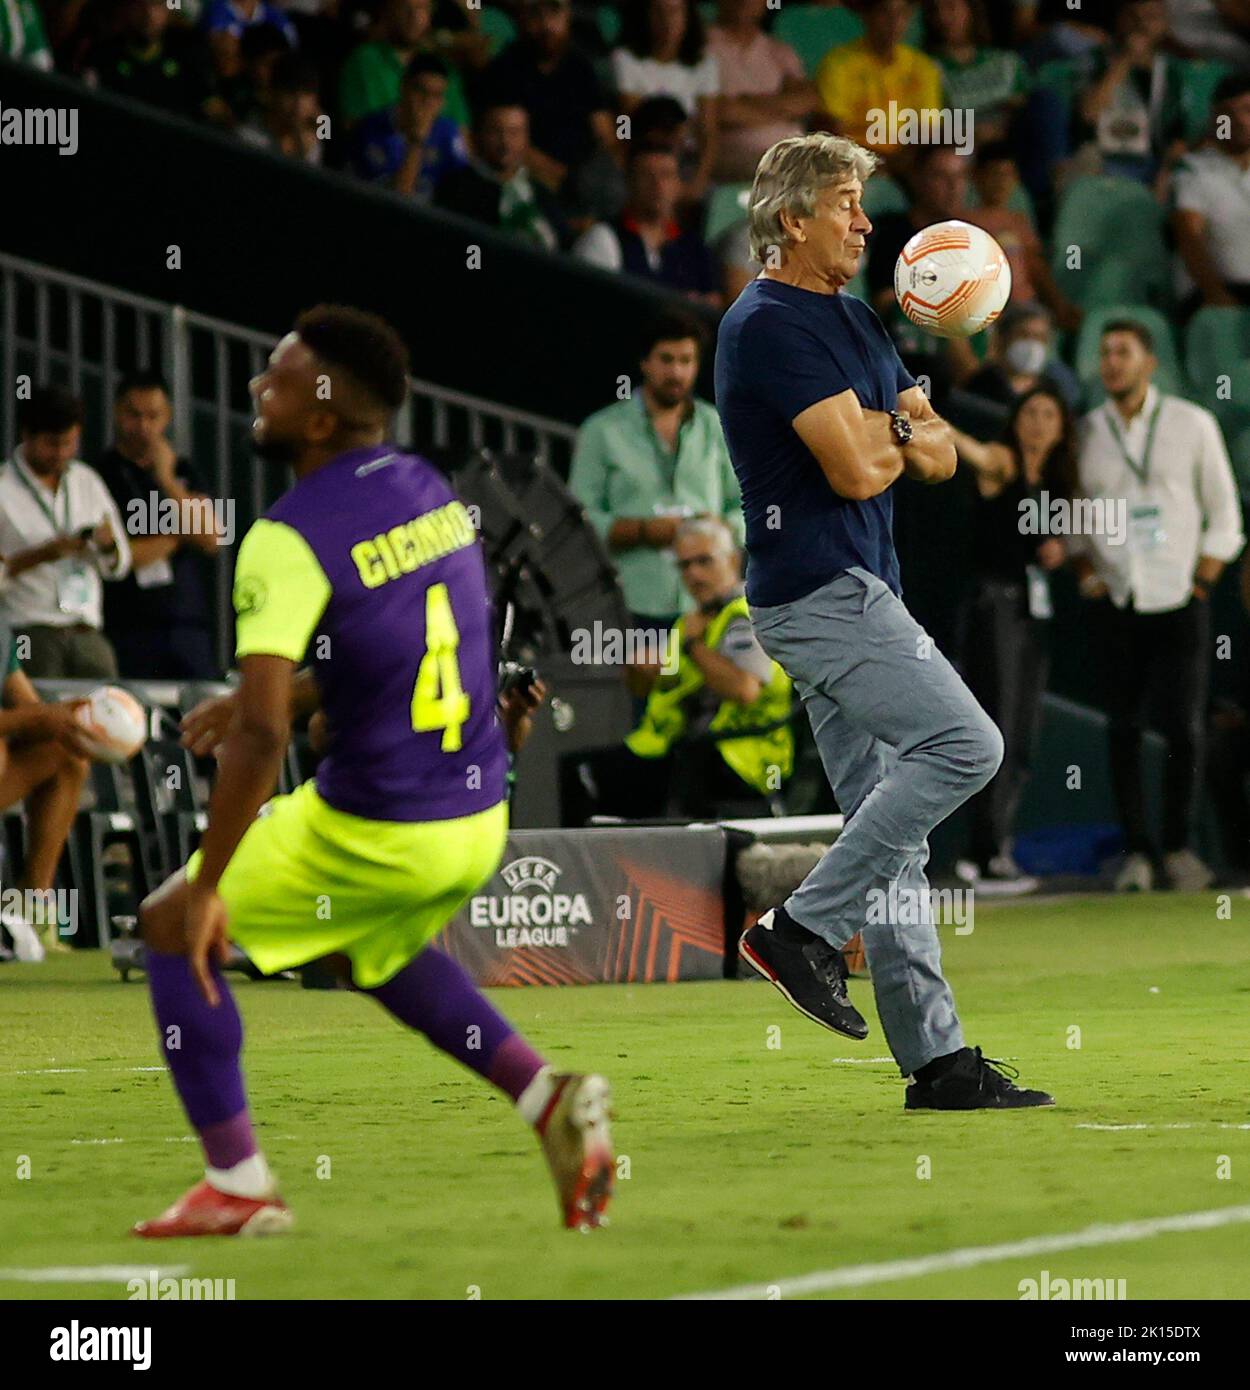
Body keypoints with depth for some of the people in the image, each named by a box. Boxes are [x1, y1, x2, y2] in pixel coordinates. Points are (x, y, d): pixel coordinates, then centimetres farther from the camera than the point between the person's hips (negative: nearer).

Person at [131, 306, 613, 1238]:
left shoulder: (289, 539, -18)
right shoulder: (430, 491, 6)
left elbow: (263, 735, -24)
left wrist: (207, 885, -18)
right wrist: (273, 696, 23)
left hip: (374, 835, -7)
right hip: (479, 818, 7)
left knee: (173, 926, 11)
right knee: (366, 943, 35)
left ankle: (237, 1184, 10)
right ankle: (547, 1098, 19)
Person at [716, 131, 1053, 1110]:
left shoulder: (854, 322, 19)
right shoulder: (769, 325, -12)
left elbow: (941, 457, 15)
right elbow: (857, 470, -19)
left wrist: (889, 426, -8)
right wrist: (898, 434, 3)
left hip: (856, 594, 10)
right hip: (818, 591, -10)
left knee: (893, 832, 6)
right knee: (963, 744, -19)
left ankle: (937, 1063, 6)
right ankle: (803, 929, -13)